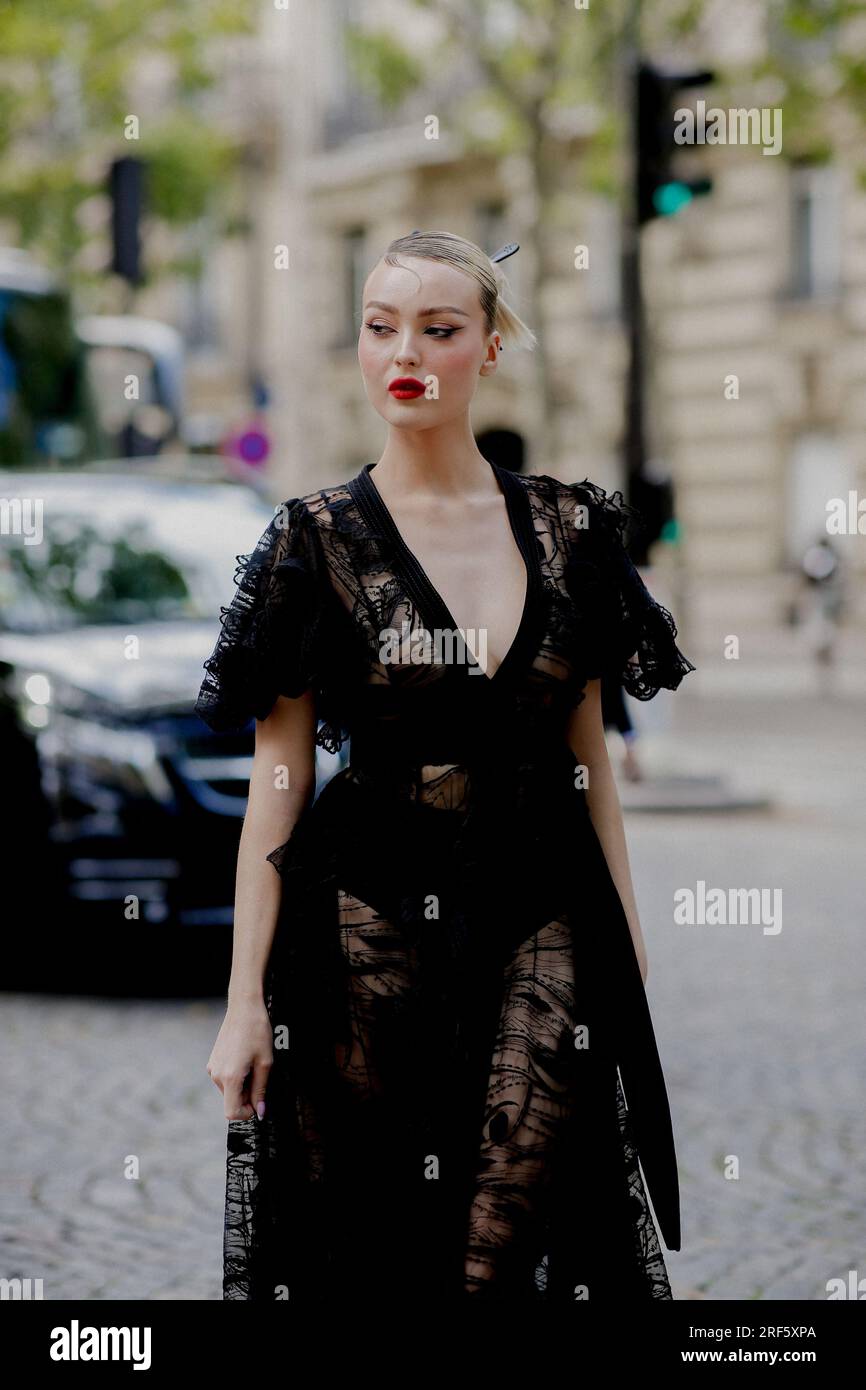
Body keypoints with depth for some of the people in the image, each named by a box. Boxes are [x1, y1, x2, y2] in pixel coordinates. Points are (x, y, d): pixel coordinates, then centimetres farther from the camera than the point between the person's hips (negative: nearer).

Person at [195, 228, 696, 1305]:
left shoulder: (566, 529, 6)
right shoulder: (318, 540, -1)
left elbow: (589, 754, 11)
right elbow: (277, 782, -3)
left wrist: (629, 941, 7)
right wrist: (245, 1000, -6)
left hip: (542, 918, 2)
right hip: (370, 921, -1)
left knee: (515, 1243, -6)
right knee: (370, 1245, 3)